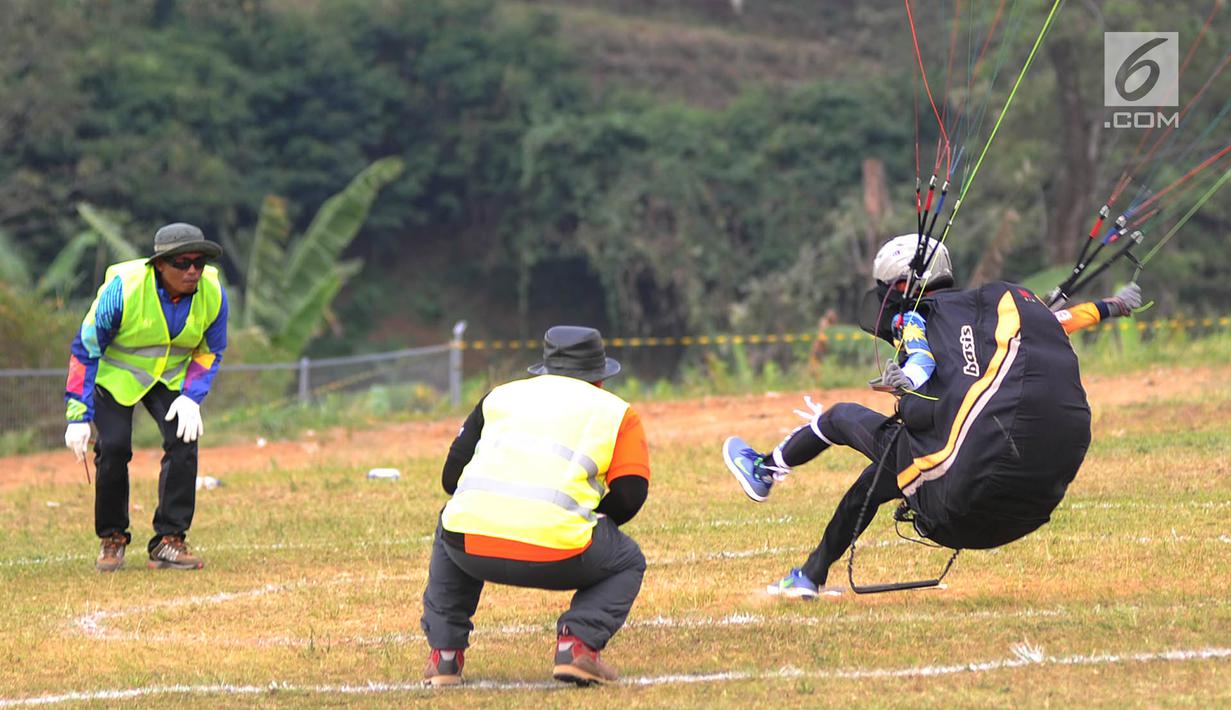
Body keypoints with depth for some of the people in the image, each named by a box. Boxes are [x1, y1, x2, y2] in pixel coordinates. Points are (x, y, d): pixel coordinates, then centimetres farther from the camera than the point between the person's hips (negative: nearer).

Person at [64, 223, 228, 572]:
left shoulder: (212, 292, -19)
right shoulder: (123, 288, -30)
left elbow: (210, 351, -2)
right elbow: (85, 349, -20)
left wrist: (192, 397, -19)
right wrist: (78, 416, -23)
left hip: (172, 377, 3)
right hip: (115, 374, -3)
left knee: (183, 441, -17)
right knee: (114, 447, -16)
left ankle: (169, 541, -9)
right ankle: (112, 538, 5)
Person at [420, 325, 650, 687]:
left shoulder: (499, 396, 25)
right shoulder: (617, 413, 18)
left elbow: (451, 476, 22)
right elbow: (629, 496, 6)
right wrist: (591, 520, 26)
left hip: (471, 548, 3)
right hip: (555, 555, -3)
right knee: (628, 563, 27)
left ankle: (444, 653, 27)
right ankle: (578, 641, 1)